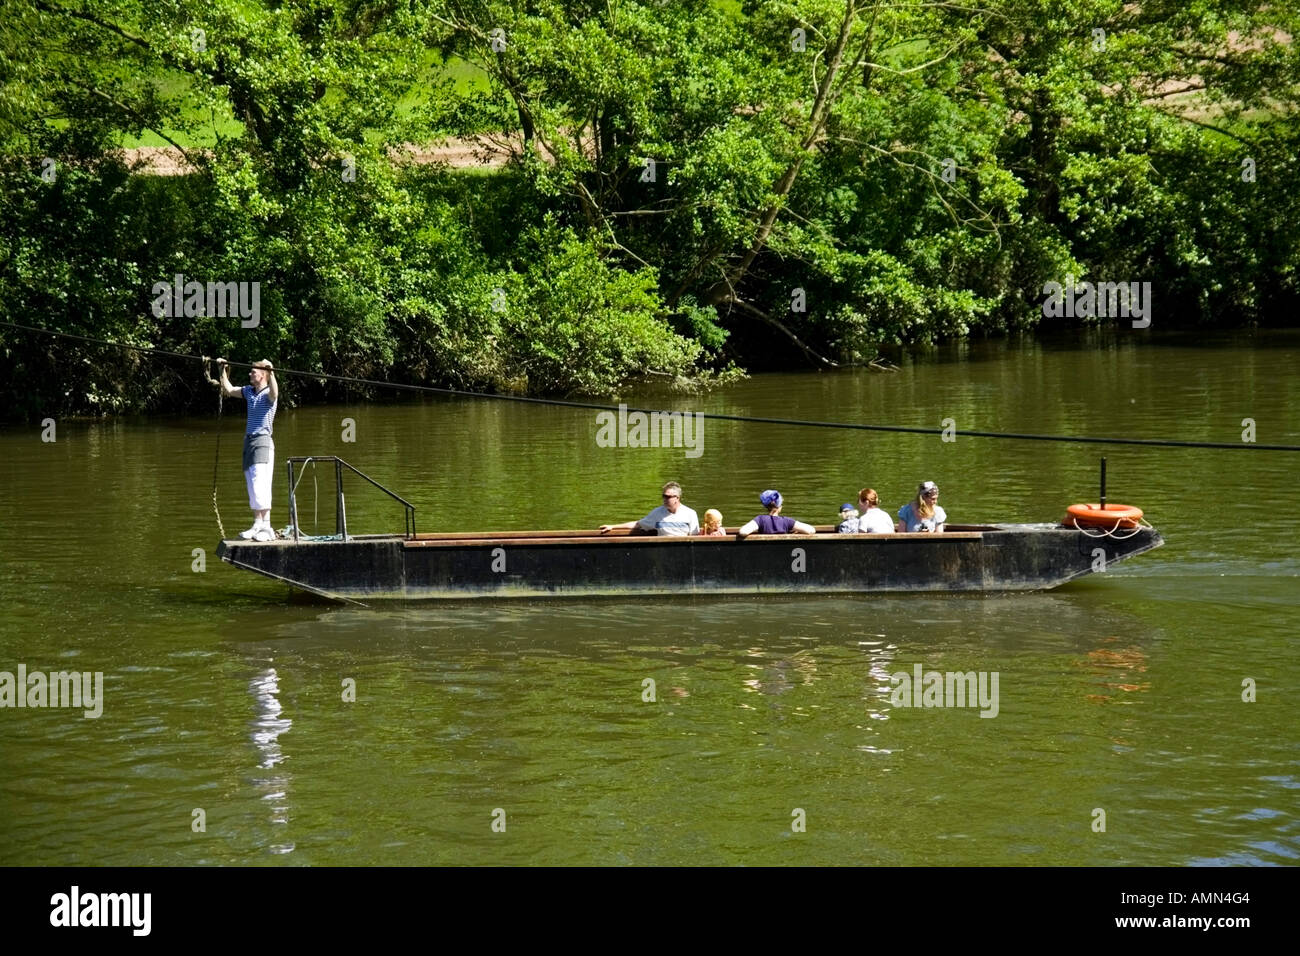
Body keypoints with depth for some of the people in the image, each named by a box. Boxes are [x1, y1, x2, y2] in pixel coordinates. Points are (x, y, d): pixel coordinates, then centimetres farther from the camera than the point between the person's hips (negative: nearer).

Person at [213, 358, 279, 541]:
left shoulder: (268, 394, -8)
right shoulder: (249, 391, 15)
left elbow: (274, 393, -31)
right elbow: (229, 390, 25)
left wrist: (271, 372, -41)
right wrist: (223, 370, 25)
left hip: (262, 441, -8)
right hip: (249, 441, 8)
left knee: (261, 486, -17)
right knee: (252, 488, 10)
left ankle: (267, 528, -20)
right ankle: (257, 525, 16)